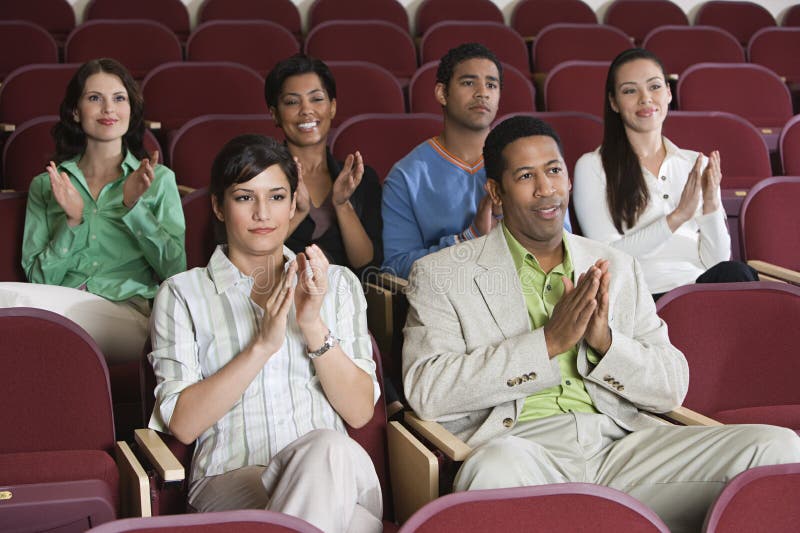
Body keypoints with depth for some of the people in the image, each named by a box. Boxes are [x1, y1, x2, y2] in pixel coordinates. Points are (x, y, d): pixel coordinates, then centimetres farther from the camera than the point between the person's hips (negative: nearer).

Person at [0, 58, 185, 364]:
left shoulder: (159, 179, 15)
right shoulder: (45, 186, 18)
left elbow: (176, 271, 4)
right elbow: (39, 279, 9)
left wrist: (134, 206, -6)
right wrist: (72, 221, -5)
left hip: (127, 315, -2)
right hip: (58, 310, 3)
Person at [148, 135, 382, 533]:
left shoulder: (338, 284, 17)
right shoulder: (183, 294, 10)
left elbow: (360, 411, 5)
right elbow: (183, 424, -3)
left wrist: (313, 325, -8)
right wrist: (262, 344, -11)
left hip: (327, 470, 2)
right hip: (232, 479, -2)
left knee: (330, 450, -36)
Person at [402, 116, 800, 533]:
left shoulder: (618, 269, 20)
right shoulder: (440, 275, 8)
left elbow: (673, 389, 14)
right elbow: (426, 392, -7)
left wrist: (605, 341, -7)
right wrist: (548, 342, -12)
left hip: (621, 447, 3)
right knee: (497, 466, -40)